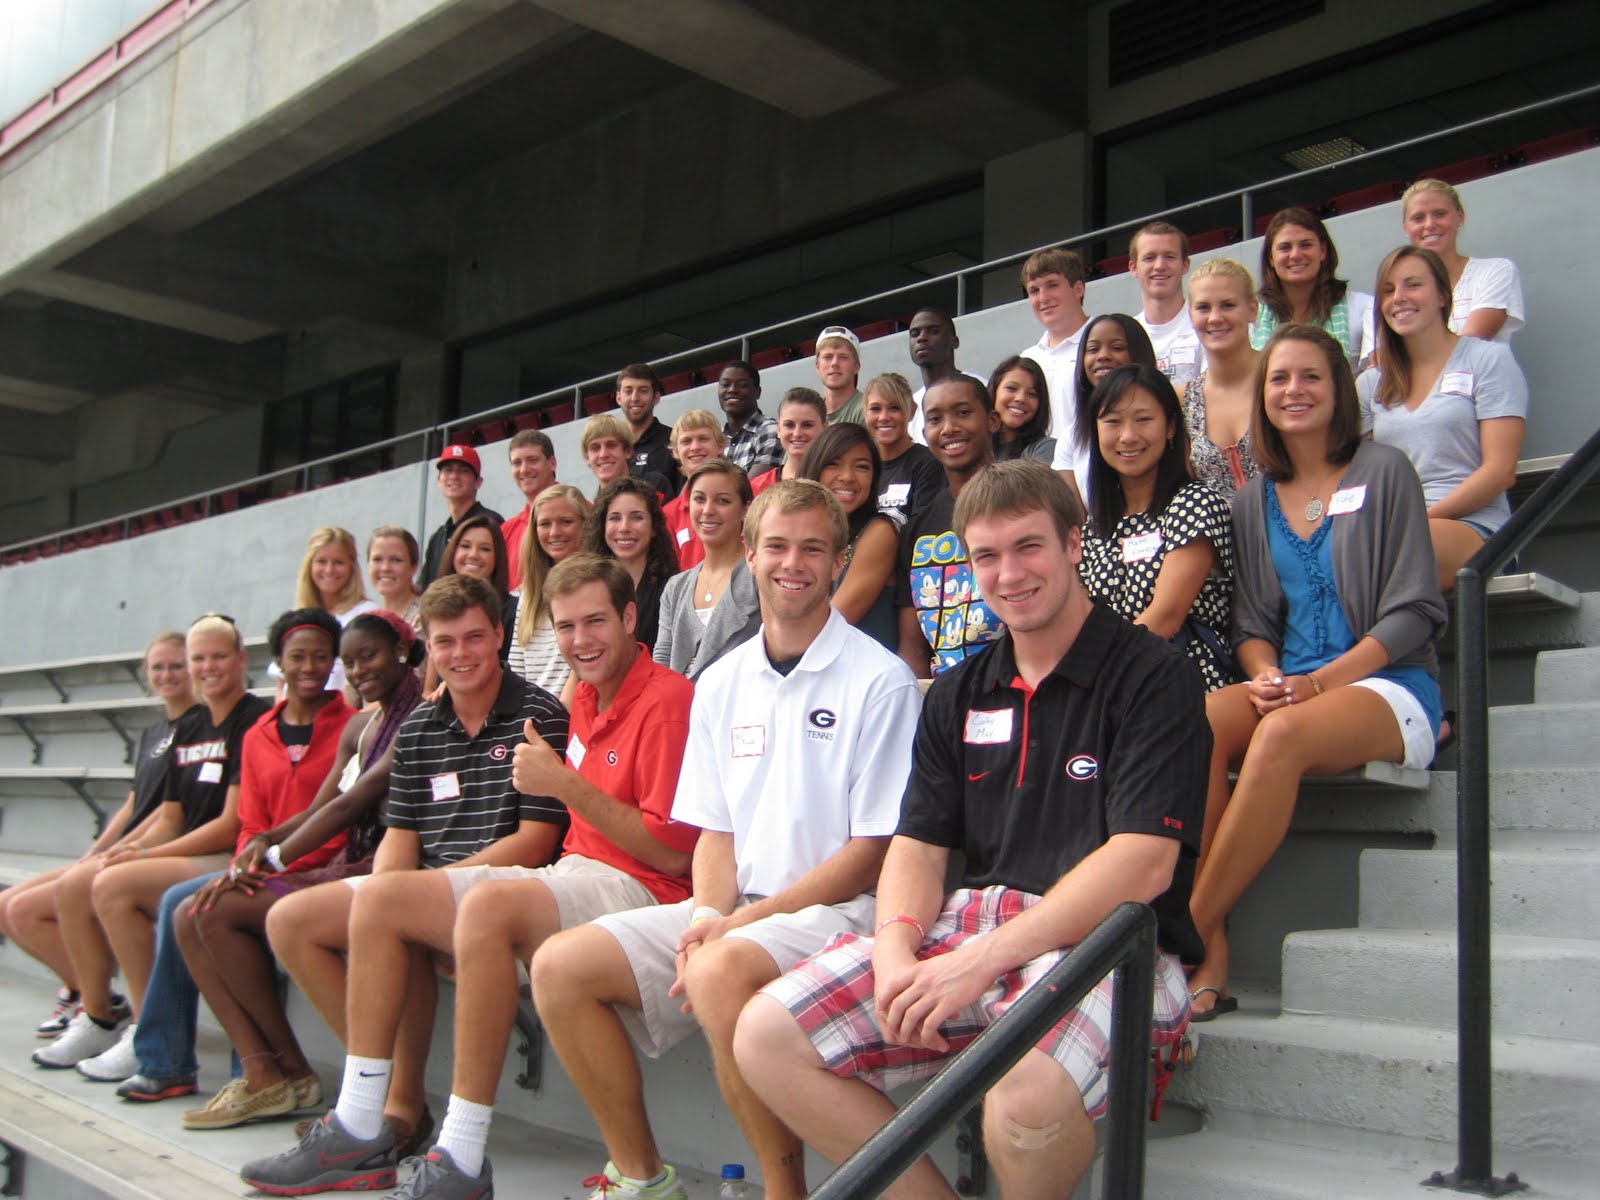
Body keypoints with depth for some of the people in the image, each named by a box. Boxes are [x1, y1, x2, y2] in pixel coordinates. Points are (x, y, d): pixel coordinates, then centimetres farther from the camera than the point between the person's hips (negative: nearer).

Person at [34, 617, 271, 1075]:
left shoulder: (255, 720, -9)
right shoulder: (187, 728, 17)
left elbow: (233, 823, -15)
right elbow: (170, 819, 17)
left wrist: (145, 855, -13)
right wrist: (129, 850, -4)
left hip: (232, 861, -9)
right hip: (188, 857, 9)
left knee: (113, 886, -24)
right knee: (73, 886, -4)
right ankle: (98, 1018, 6)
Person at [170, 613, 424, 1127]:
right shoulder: (358, 726, 19)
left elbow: (352, 804, -16)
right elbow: (315, 810, 16)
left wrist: (273, 860, -15)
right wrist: (262, 842, -4)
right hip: (345, 868, 10)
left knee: (219, 911, -18)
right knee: (189, 917, -2)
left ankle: (293, 1074, -5)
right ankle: (260, 1074, -10)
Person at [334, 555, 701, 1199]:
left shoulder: (666, 700, -13)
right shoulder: (585, 700, 15)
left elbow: (673, 854, -18)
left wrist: (565, 785, -18)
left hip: (636, 891, -10)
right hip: (573, 874, 10)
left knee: (488, 904, -36)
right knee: (383, 897, 3)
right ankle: (359, 1124, 2)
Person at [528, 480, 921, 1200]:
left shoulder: (881, 681, -8)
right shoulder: (721, 683, 12)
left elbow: (873, 854, -10)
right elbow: (715, 831, 13)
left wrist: (742, 922, -15)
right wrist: (708, 913, -9)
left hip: (836, 910, -6)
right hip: (735, 911, 7)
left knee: (721, 973, -36)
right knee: (560, 966, -8)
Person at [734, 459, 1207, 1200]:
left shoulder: (1151, 679, -3)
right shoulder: (959, 694, 18)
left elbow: (1142, 862, -14)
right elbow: (918, 842, 12)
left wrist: (983, 960, -20)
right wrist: (896, 949, -11)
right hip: (969, 919, 6)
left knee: (1026, 1095, -37)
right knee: (766, 1037, -12)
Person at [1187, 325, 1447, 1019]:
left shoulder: (1383, 473, 3)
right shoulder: (1254, 500, 16)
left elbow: (1414, 612, -4)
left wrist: (1318, 682, -16)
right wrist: (1266, 677, -9)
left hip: (1387, 684, -4)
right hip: (1286, 685, 4)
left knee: (1282, 734, -37)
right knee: (1197, 720, -31)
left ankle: (1190, 931, -30)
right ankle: (1208, 951, -34)